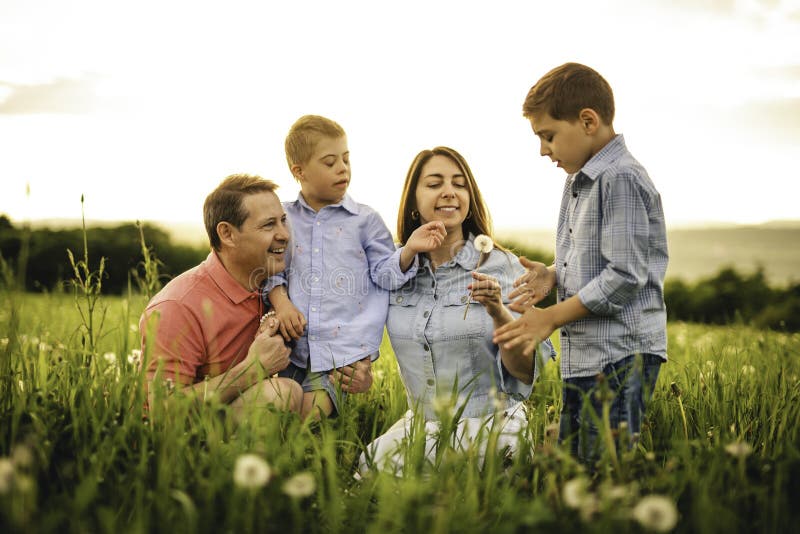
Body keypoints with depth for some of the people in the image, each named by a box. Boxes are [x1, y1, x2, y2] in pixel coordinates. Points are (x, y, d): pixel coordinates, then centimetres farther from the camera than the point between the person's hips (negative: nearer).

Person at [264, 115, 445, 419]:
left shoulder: (365, 220, 5)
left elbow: (385, 273, 4)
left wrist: (409, 250, -14)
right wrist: (280, 301, -6)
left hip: (343, 348, -2)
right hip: (293, 344, 3)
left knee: (311, 412, -17)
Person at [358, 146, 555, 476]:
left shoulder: (502, 267, -7)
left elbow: (527, 372, -9)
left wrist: (499, 315, -24)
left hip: (489, 427, -3)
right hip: (419, 424, 4)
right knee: (366, 470, -20)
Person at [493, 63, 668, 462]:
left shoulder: (622, 178, -14)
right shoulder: (577, 181, 16)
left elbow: (625, 275, -19)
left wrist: (552, 317, -14)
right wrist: (552, 275, 3)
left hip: (622, 355, -10)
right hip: (582, 355, 10)